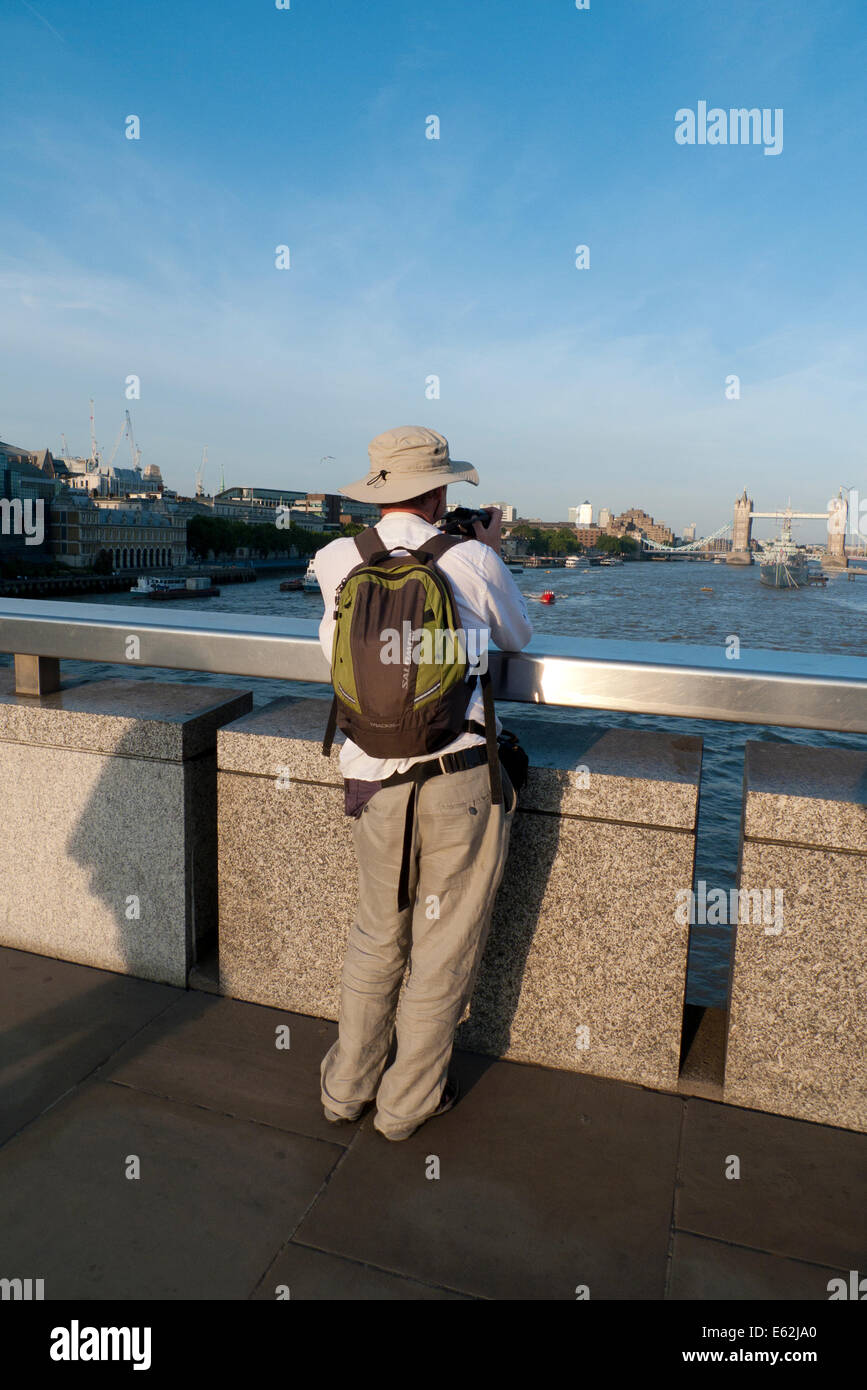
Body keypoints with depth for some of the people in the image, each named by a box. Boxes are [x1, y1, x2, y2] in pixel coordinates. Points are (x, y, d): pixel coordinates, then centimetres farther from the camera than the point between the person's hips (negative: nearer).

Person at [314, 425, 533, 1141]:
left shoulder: (338, 561, 0)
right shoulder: (473, 561, -6)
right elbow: (518, 635, 13)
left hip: (375, 781, 3)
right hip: (463, 776, -3)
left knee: (376, 938, 22)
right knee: (443, 949, 14)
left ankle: (346, 1088, 36)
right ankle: (407, 1102, 31)